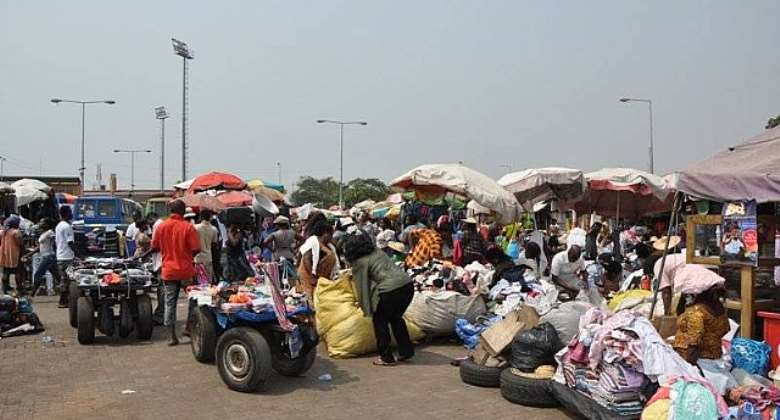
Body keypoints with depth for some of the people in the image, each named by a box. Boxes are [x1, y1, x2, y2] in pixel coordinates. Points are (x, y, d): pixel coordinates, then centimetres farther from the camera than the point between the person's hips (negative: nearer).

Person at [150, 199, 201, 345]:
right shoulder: (188, 227, -11)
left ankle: (173, 336, 6)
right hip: (186, 270, -3)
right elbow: (196, 249, -12)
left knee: (170, 303, 7)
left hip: (168, 271, 3)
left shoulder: (161, 227, -1)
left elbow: (154, 247, 8)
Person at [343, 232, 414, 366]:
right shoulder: (377, 251, 20)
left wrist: (364, 307, 16)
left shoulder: (359, 263, 0)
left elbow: (361, 286, 3)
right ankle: (406, 351, 27)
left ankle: (387, 358, 16)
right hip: (407, 284, 7)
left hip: (390, 290, -7)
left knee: (380, 322, 13)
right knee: (396, 318, 25)